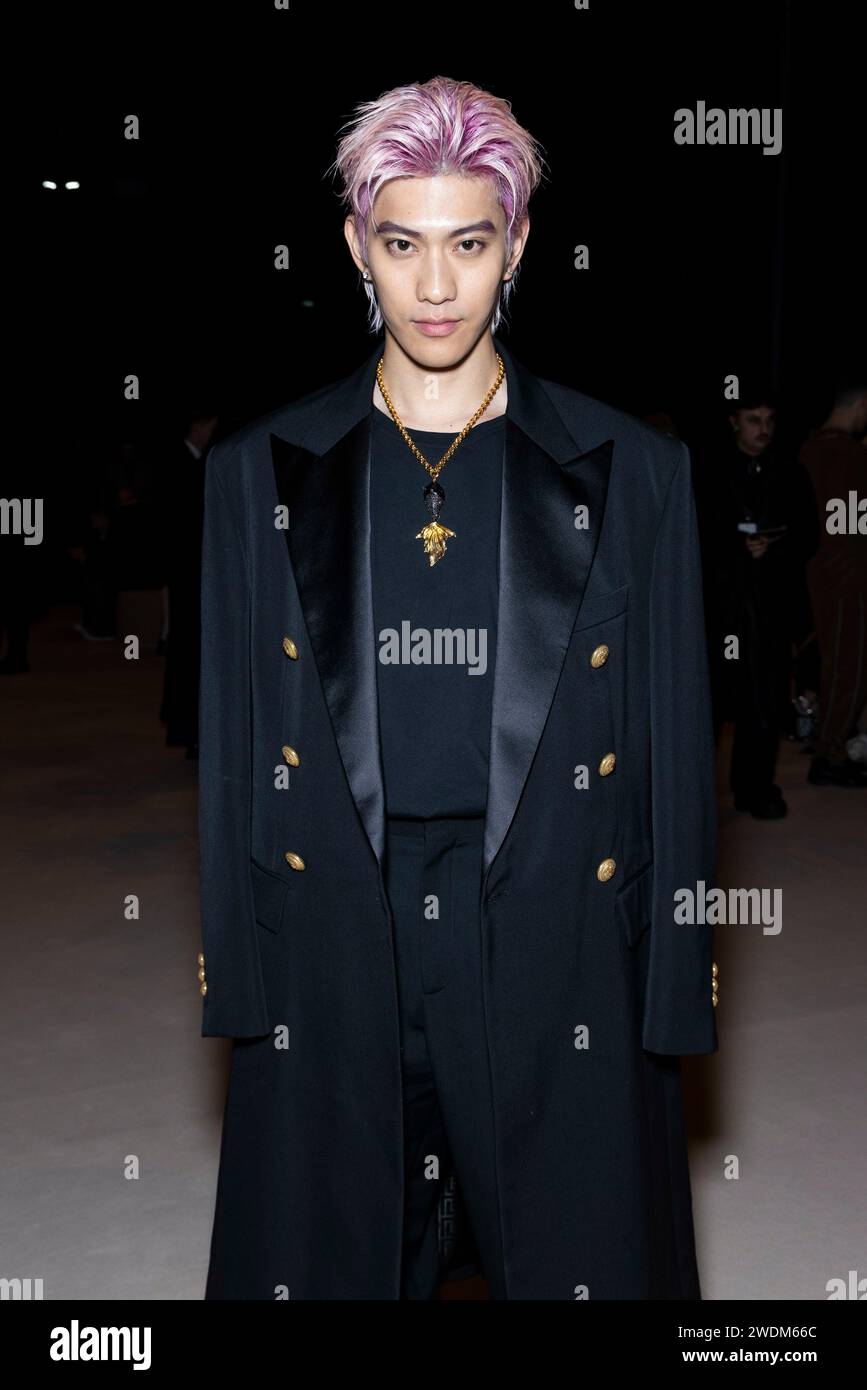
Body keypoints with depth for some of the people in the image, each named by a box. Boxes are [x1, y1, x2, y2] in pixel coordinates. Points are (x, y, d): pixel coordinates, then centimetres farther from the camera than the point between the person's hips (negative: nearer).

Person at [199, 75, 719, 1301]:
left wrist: (675, 1004, -1)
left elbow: (678, 757, 2)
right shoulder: (260, 474, 3)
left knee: (575, 1256, 10)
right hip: (330, 985, 1)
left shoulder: (633, 474, 1)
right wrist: (236, 990, 2)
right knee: (330, 1265, 13)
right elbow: (230, 755, 5)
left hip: (560, 974, 0)